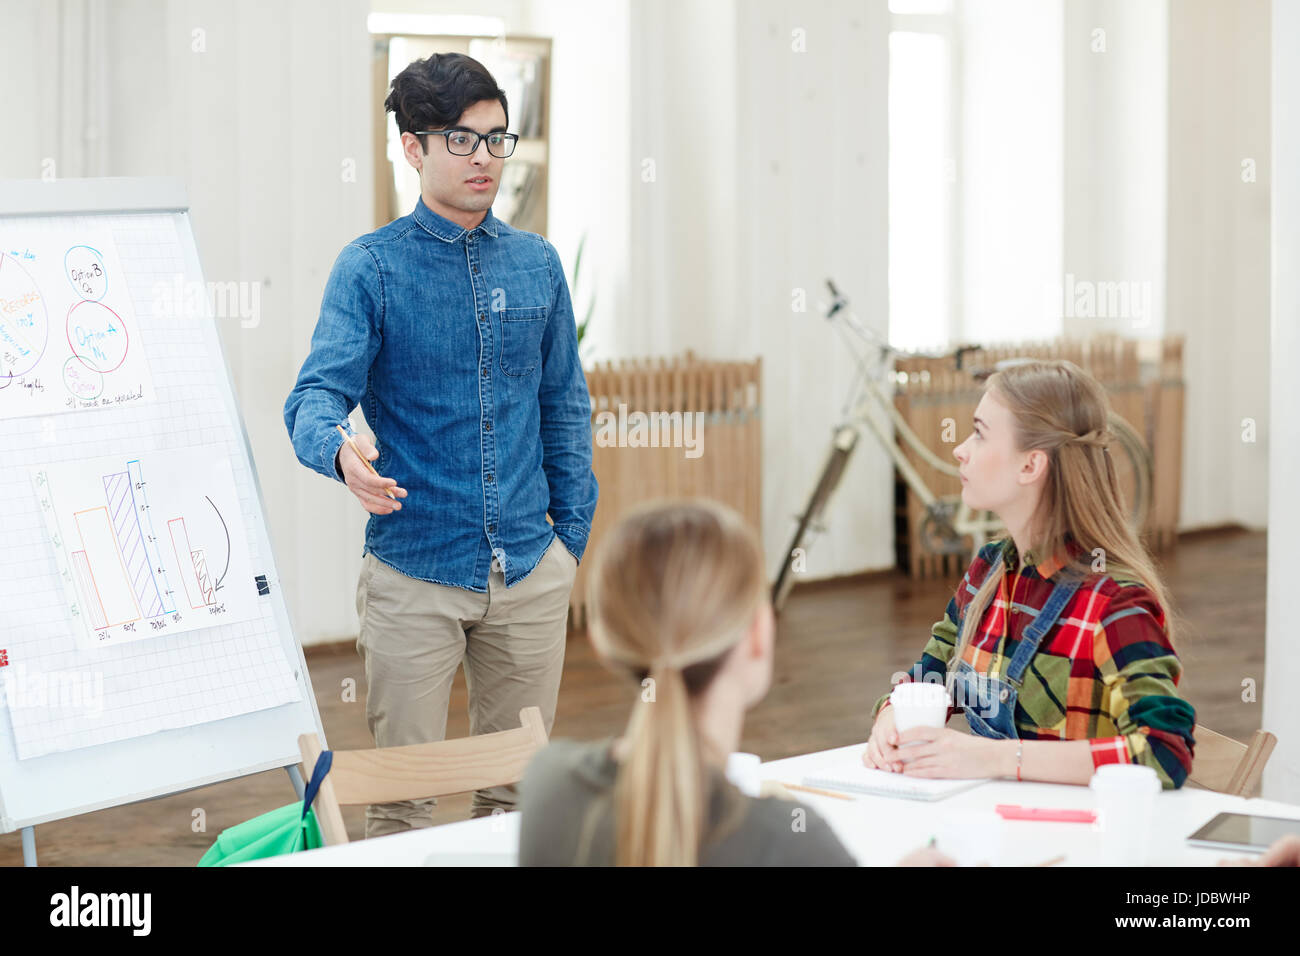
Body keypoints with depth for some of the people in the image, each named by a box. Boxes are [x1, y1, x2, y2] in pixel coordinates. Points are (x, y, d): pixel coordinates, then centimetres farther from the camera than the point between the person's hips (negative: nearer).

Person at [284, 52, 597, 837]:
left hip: (529, 568, 4)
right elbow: (320, 391, -15)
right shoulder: (372, 266, -4)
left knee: (521, 788, 12)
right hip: (414, 571, -4)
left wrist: (572, 537, 10)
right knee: (404, 796, 1)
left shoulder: (537, 264, 8)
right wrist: (339, 451, -38)